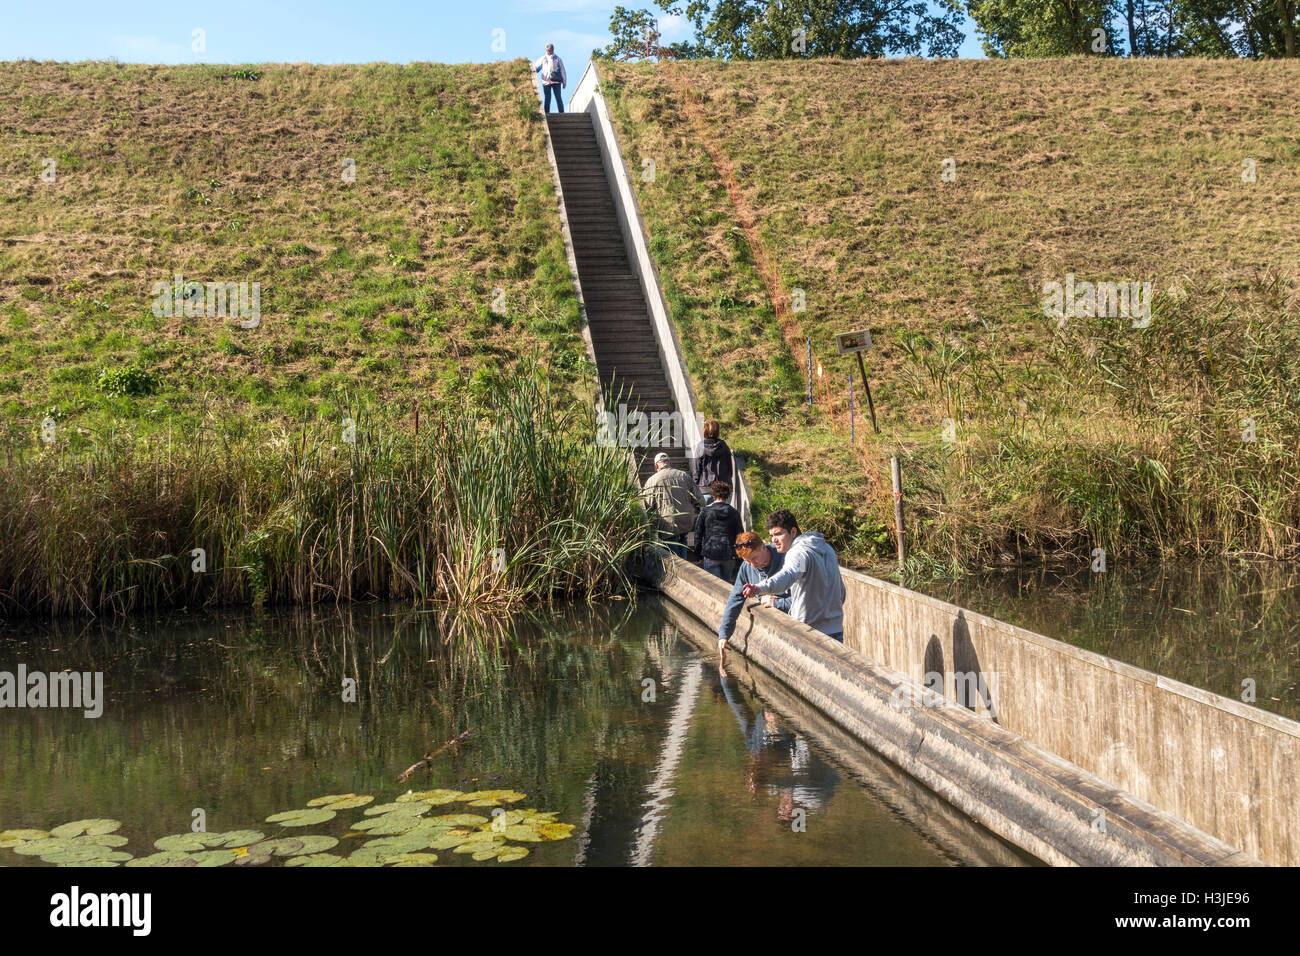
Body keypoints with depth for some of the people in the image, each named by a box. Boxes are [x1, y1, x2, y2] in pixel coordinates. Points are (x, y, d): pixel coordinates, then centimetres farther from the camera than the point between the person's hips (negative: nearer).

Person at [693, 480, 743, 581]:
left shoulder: (705, 512, -1)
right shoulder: (734, 513, 3)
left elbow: (698, 535, 2)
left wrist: (698, 553, 13)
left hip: (710, 555, -2)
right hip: (729, 555, 2)